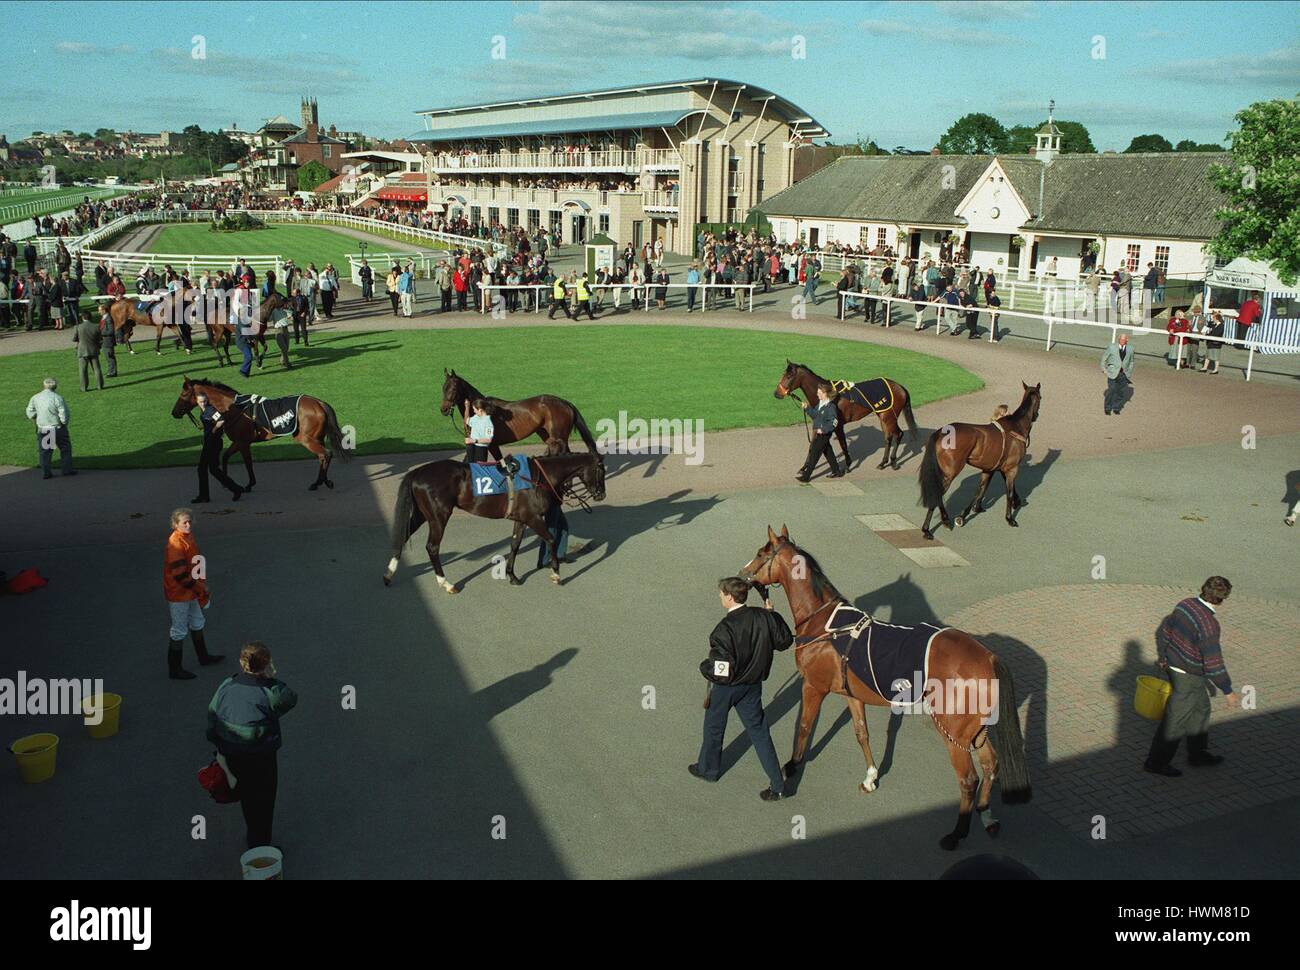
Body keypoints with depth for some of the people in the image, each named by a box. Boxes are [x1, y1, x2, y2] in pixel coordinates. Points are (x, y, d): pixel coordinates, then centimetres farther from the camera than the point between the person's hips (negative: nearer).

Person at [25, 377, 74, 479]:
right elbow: (64, 414, -18)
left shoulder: (35, 398, -1)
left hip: (42, 429, 4)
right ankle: (66, 469, 15)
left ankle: (45, 473, 13)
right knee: (65, 449, 13)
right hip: (57, 428, -4)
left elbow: (30, 413, 4)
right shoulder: (57, 398, -16)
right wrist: (64, 423, 0)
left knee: (44, 451, 12)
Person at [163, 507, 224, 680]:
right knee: (179, 631, 1)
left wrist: (201, 587, 16)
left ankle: (204, 657, 42)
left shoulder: (188, 537, 4)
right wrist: (200, 588, -18)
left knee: (197, 623, 24)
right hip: (178, 594, -10)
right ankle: (174, 669, 13)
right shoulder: (176, 543, -26)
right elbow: (179, 573, -27)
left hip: (190, 591, 10)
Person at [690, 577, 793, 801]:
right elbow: (785, 641, 2)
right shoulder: (764, 617, -13)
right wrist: (772, 615, 10)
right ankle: (778, 785, 13)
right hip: (753, 686, 5)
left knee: (714, 728, 21)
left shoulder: (725, 629, -29)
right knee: (759, 732, 14)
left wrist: (704, 668, -9)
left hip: (725, 688, -5)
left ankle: (709, 768, 42)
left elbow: (720, 671, -29)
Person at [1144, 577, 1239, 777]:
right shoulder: (1208, 624, -28)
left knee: (1201, 709, 24)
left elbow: (1162, 632, 9)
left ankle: (1198, 754, 36)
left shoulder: (1186, 604, -3)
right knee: (1176, 720, 4)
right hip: (1188, 678, -9)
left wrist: (1163, 658, 24)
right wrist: (1228, 691, -13)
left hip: (1173, 666, 9)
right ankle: (1156, 761, 15)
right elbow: (1213, 664, -24)